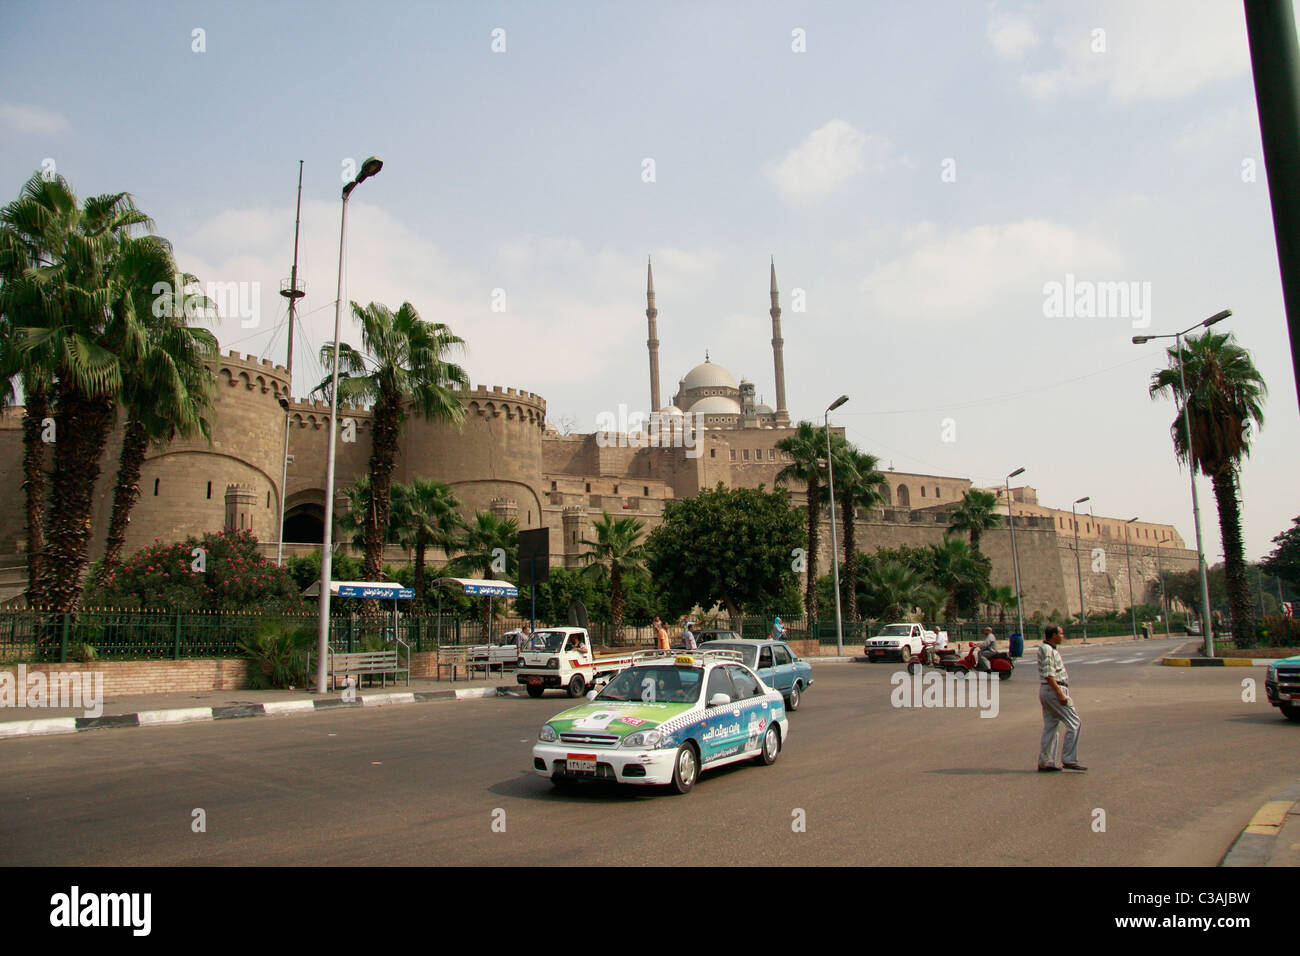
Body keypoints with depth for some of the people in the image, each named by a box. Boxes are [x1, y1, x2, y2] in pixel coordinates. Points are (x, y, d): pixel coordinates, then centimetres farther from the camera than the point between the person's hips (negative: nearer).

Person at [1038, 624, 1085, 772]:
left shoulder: (1050, 649, 18)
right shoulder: (1047, 650, -15)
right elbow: (1048, 675, -21)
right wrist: (1060, 694, -22)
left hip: (1045, 690, 10)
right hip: (1054, 689, -10)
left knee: (1050, 726, 10)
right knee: (1073, 722, -6)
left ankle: (1045, 762, 10)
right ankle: (1069, 760, -4)